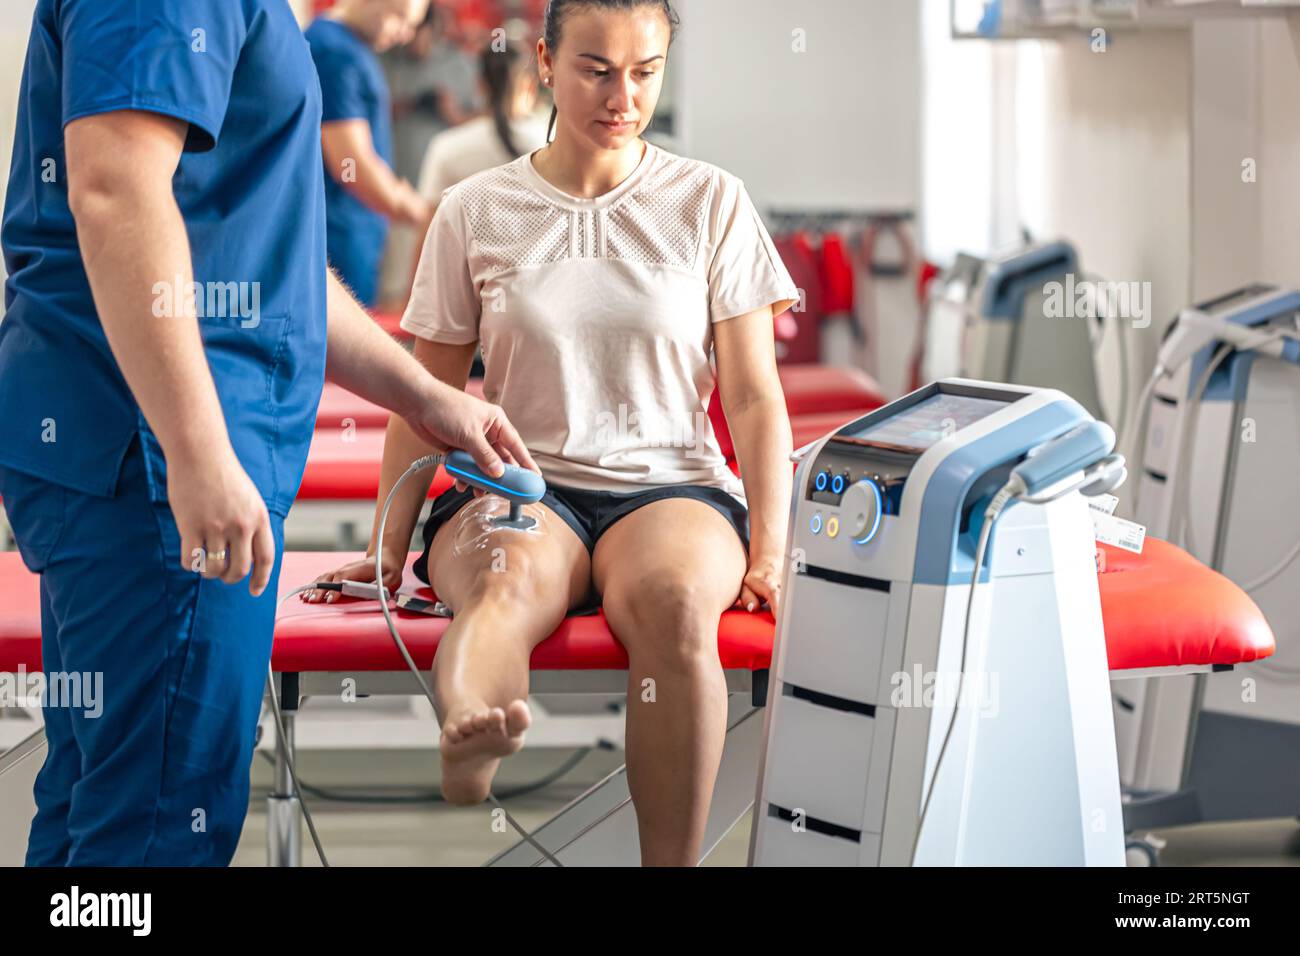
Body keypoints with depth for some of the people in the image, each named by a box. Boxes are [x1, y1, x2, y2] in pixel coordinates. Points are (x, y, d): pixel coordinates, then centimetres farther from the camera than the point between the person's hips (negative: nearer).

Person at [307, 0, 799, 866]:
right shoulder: (476, 212, 9)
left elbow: (754, 396, 7)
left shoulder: (711, 202, 8)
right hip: (518, 488, 0)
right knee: (509, 577, -38)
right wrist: (388, 549, 5)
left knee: (674, 598, -37)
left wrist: (770, 553, -4)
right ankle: (467, 736, -70)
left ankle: (672, 864, -40)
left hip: (670, 487, 0)